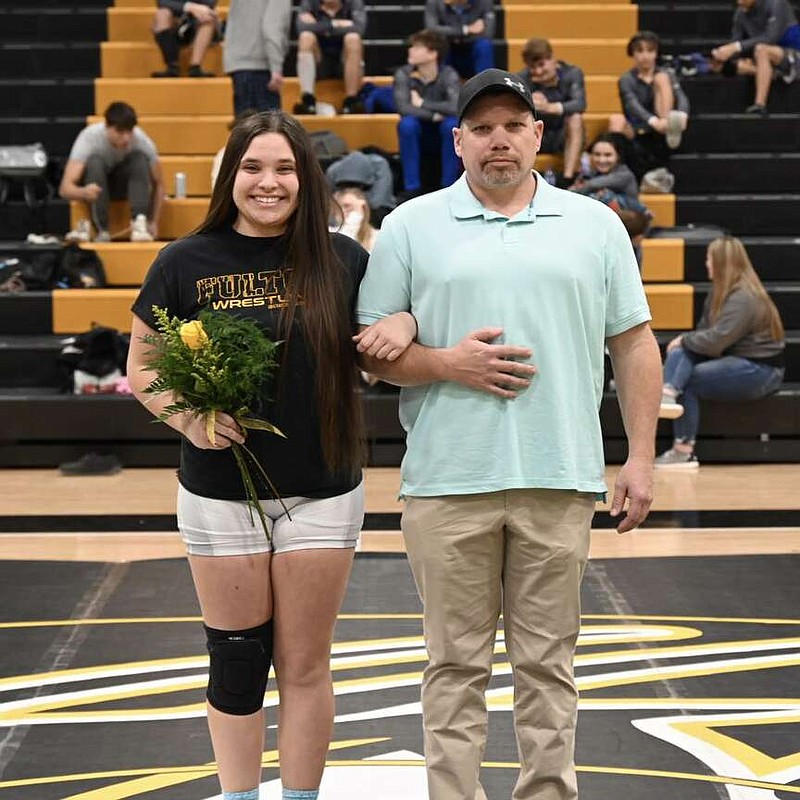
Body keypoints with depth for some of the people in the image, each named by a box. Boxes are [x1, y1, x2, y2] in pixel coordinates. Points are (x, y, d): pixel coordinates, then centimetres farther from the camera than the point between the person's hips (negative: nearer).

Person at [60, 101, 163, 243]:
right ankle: (101, 230, -35)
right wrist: (83, 192, -62)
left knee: (140, 158, -30)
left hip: (125, 183, 1)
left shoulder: (142, 141, -25)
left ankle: (140, 224, -38)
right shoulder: (89, 138, -32)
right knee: (95, 161, -35)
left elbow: (158, 184, -12)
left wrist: (154, 223, -22)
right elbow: (65, 188, -39)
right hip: (95, 184, -1)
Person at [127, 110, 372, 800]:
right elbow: (140, 368, 3)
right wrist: (186, 416, -15)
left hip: (323, 493, 0)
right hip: (220, 492, 0)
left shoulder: (342, 260, 0)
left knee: (305, 666, 8)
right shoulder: (187, 263, -2)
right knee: (236, 661, 9)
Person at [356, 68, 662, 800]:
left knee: (548, 662, 7)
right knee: (457, 664, 5)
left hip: (561, 481, 1)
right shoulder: (410, 227, 6)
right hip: (448, 483, -1)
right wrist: (448, 363, -11)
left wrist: (641, 457, 3)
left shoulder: (595, 225, 10)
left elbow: (635, 346, 10)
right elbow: (370, 349, 6)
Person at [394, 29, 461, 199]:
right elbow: (403, 107, -26)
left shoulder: (448, 75, -16)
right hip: (416, 139, 1)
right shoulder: (403, 74, -13)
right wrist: (434, 115, -26)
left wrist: (422, 103, -23)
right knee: (407, 123, -31)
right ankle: (412, 188, -22)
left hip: (444, 139, -1)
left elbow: (456, 108, -31)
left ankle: (449, 186, -18)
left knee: (452, 124, -32)